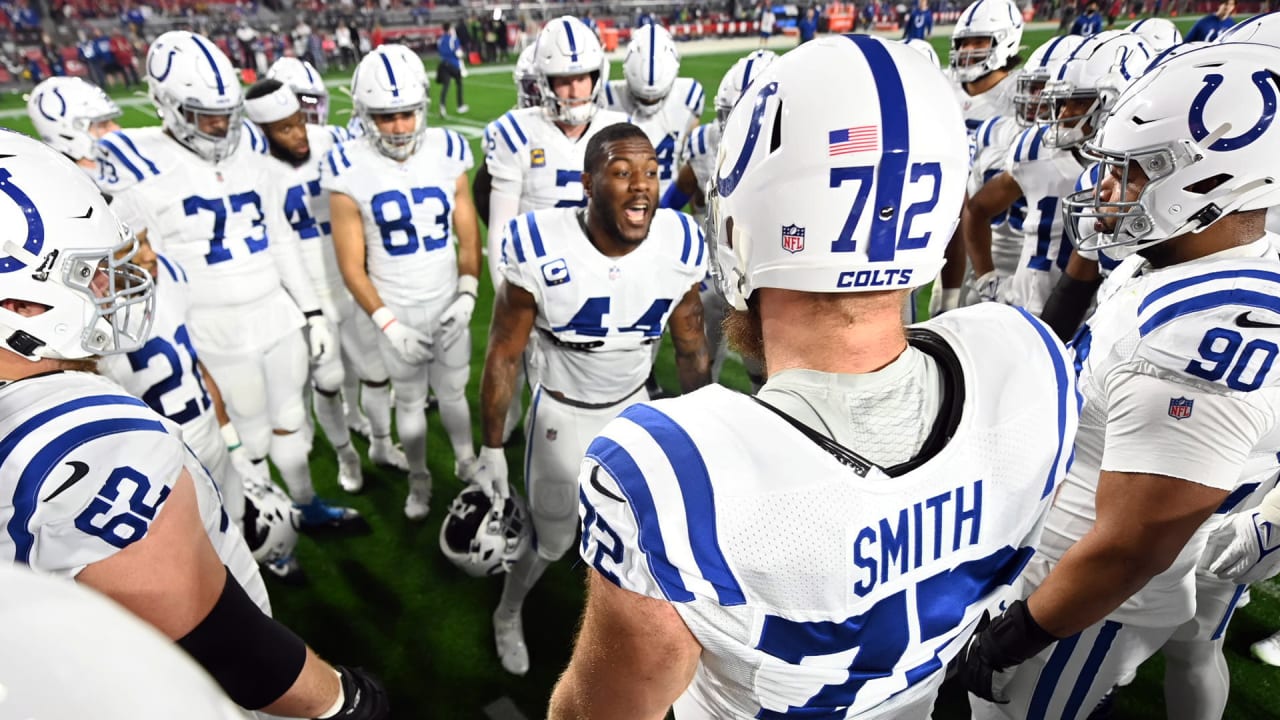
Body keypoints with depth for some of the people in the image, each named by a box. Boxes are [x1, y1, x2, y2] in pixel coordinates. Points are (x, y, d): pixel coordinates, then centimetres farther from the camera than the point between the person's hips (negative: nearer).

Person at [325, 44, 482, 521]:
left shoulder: (447, 153, -6)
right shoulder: (349, 170, -13)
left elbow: (468, 237, 0)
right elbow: (352, 265, -9)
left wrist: (467, 294, -11)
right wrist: (387, 322, -13)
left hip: (449, 307, 1)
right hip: (397, 313, -1)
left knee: (452, 392, 17)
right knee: (410, 400, 16)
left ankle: (468, 463, 42)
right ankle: (419, 480, 38)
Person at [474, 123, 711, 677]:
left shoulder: (680, 246, -18)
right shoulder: (540, 249, -27)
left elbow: (691, 346, -3)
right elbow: (504, 353, -15)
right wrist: (491, 449, -10)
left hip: (633, 404, 3)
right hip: (562, 409, -3)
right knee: (551, 538, 13)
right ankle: (508, 613, 46)